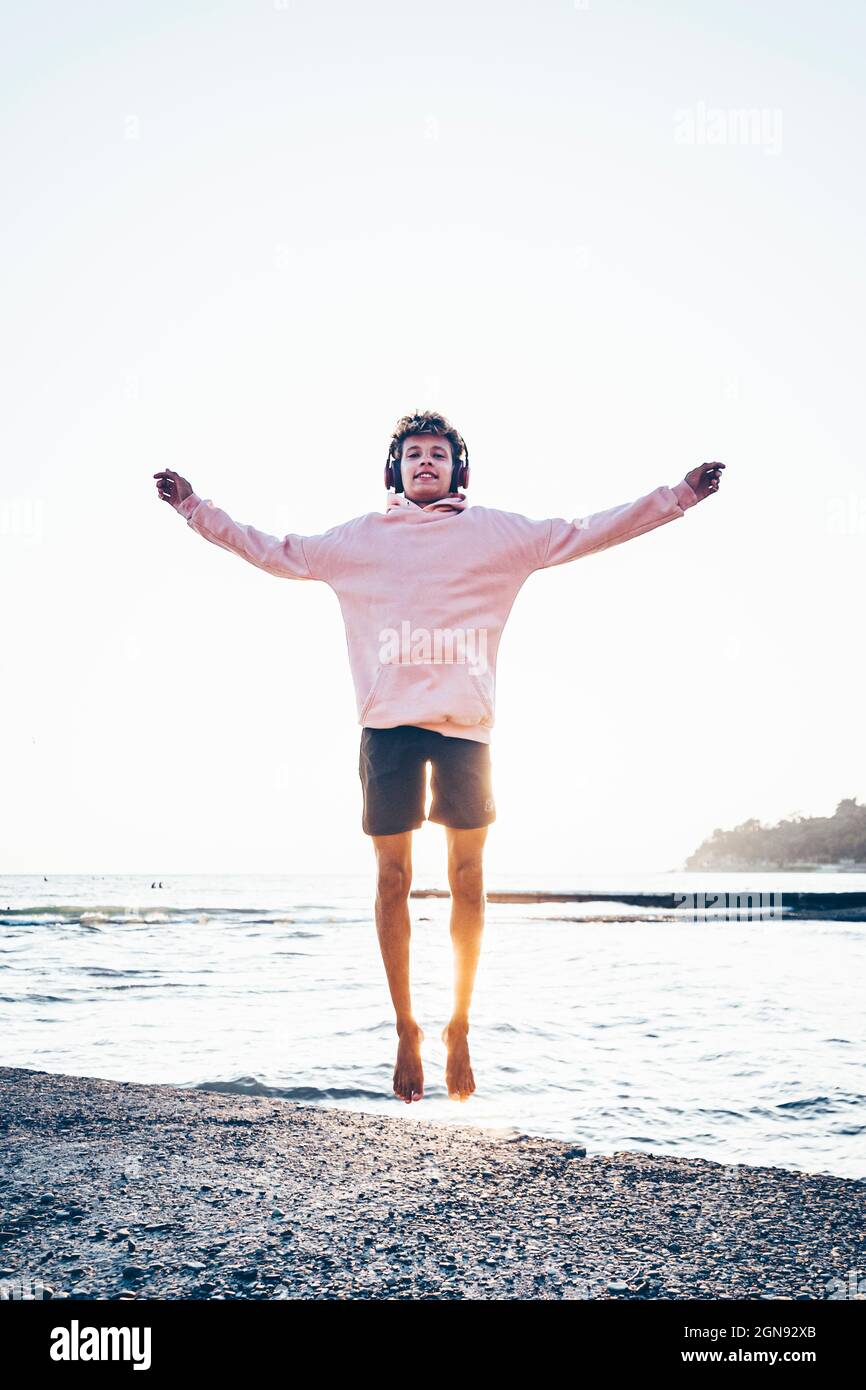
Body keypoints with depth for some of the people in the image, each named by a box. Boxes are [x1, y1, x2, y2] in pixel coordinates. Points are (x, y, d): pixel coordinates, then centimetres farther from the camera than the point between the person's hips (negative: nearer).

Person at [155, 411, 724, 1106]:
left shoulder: (496, 532, 13)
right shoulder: (360, 538, 15)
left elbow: (586, 533, 12)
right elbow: (273, 552, 19)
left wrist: (677, 496, 7)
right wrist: (196, 507, 16)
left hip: (465, 725, 0)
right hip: (388, 723, 0)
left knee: (468, 878, 1)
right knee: (393, 878, 1)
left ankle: (459, 1027, 14)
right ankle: (405, 1030, 12)